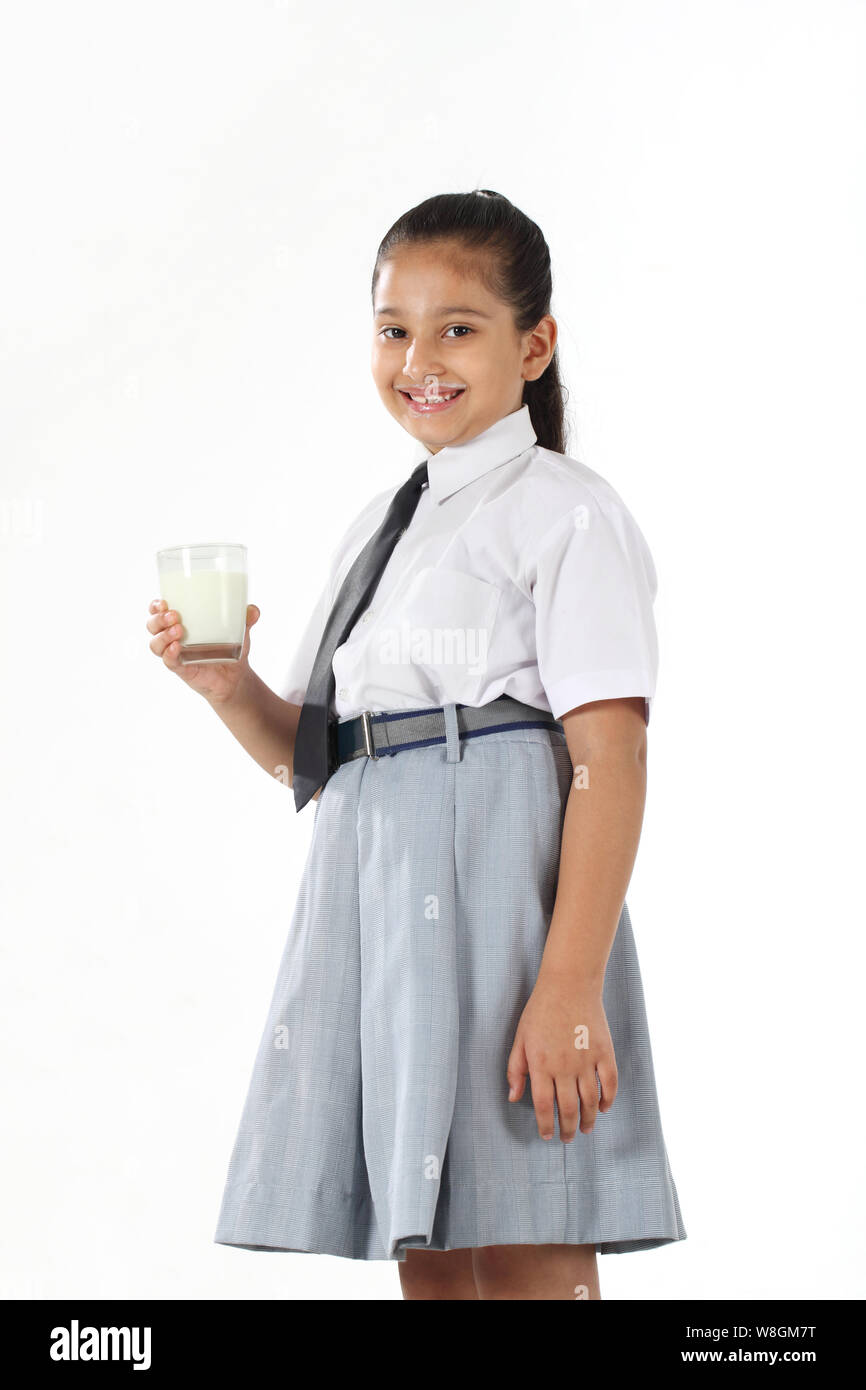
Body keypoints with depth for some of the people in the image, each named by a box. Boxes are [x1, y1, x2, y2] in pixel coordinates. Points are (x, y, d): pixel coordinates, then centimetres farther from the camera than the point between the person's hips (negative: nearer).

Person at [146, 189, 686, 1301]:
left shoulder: (566, 516, -4)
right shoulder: (375, 530, 20)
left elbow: (609, 759, -12)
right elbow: (307, 754, 23)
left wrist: (571, 983, -21)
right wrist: (227, 686, 1)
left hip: (498, 873, -7)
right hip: (370, 878, 7)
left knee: (526, 1256, -7)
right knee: (426, 1255, 10)